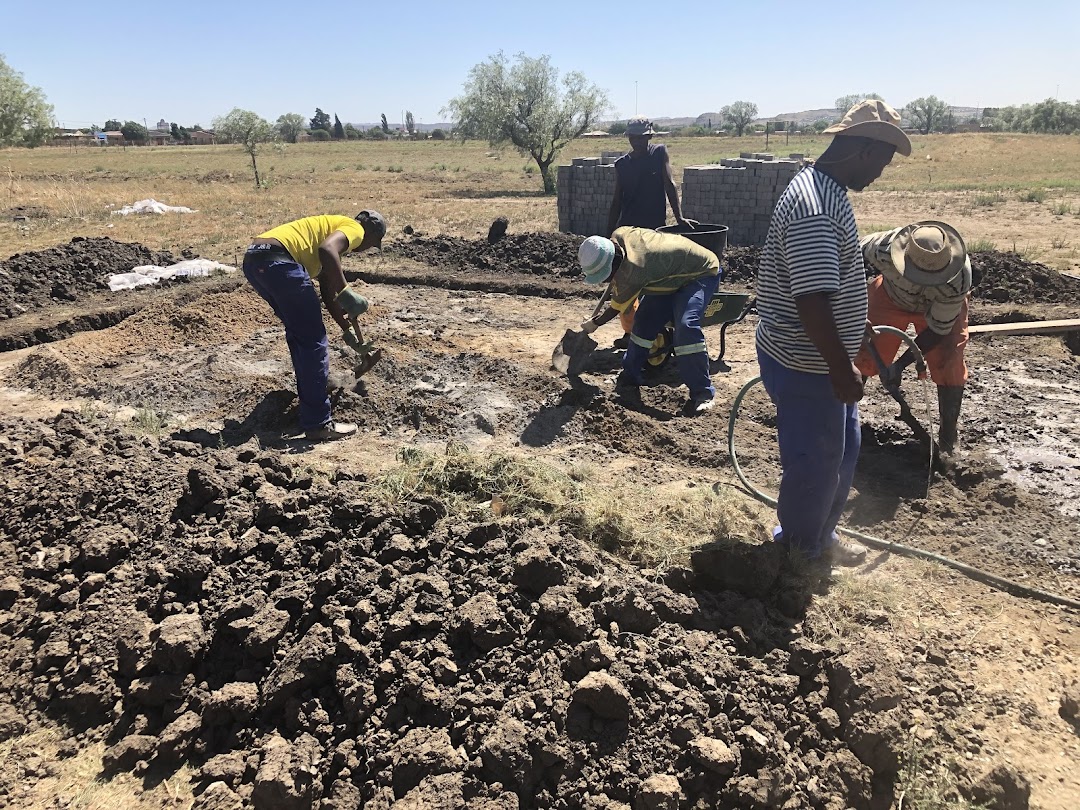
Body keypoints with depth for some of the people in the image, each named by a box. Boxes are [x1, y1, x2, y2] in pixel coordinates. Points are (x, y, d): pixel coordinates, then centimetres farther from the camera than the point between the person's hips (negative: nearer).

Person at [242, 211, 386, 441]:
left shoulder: (333, 225, 35)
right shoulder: (354, 229, 8)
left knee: (298, 332, 26)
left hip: (252, 260, 10)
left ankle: (310, 397, 38)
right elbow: (327, 249, -17)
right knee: (313, 341, -2)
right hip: (278, 259, -10)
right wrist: (345, 290, -15)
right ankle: (318, 424, 1)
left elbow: (327, 292, 38)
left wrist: (348, 329, 43)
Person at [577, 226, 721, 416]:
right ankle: (631, 376, 18)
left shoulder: (633, 269, -36)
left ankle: (702, 394, -22)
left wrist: (594, 323, -1)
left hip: (702, 273, -9)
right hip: (671, 274, 9)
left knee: (686, 326, -29)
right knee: (643, 321, 3)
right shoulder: (617, 236, -15)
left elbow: (616, 307, -18)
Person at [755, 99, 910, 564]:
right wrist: (842, 370, -23)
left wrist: (843, 363, 25)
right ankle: (801, 552, 30)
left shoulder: (825, 189, 8)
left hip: (820, 357, 10)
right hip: (805, 366, -10)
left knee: (842, 450, 23)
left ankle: (823, 535, 43)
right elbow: (812, 302, -31)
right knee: (815, 462, 7)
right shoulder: (815, 205, -26)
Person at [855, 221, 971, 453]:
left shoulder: (958, 278, -40)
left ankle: (948, 438, 4)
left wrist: (900, 365, -33)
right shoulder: (885, 247, -40)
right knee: (864, 354, -3)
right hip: (891, 298, 1)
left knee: (948, 365, -12)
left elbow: (939, 328, -28)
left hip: (941, 307, -1)